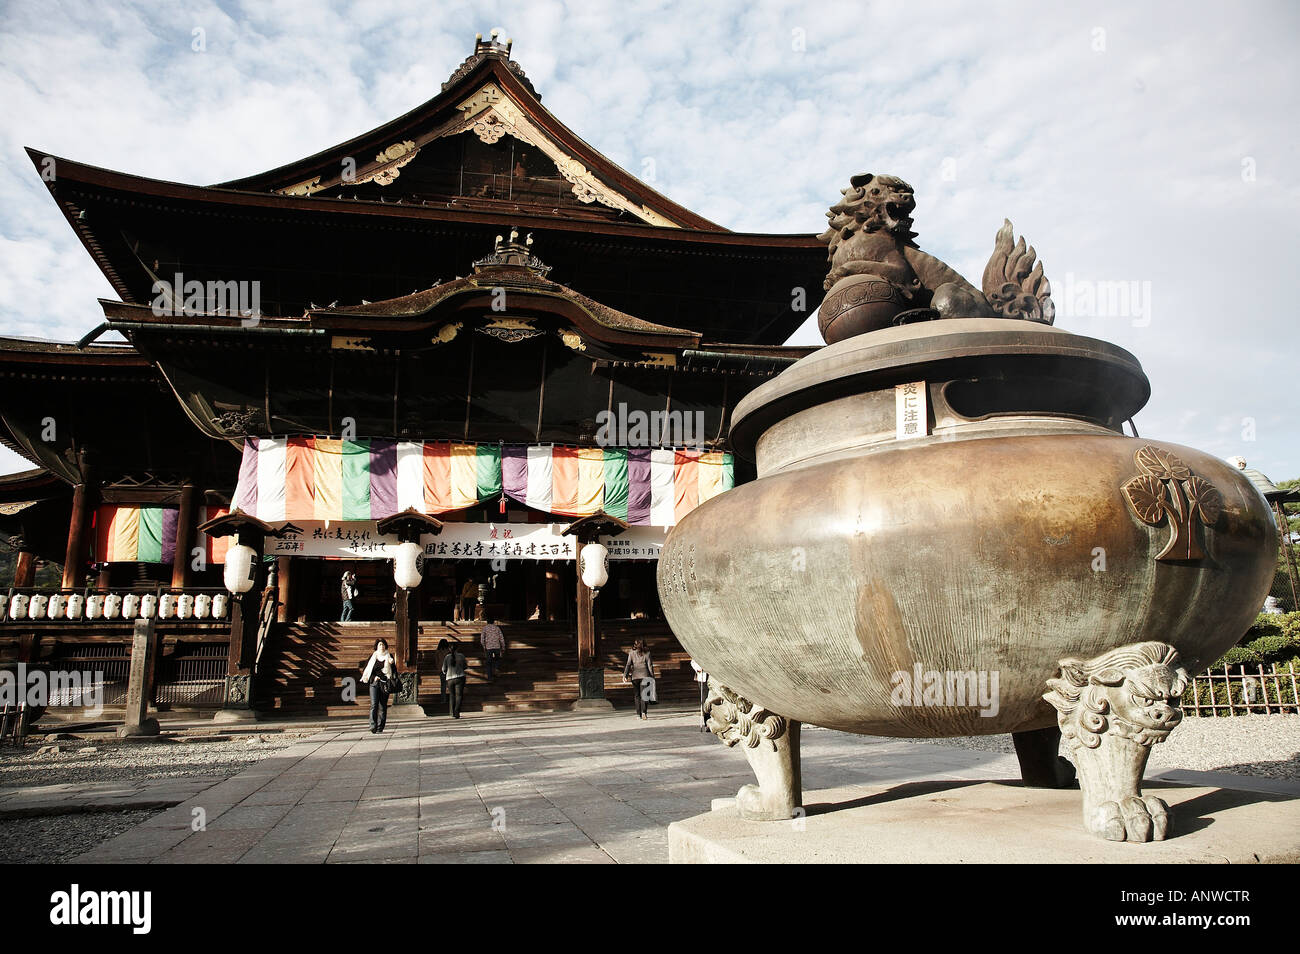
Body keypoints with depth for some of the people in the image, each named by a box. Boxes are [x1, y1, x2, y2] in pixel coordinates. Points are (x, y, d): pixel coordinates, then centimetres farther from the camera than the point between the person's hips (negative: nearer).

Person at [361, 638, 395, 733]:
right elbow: (367, 669, 11)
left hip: (385, 684, 0)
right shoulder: (373, 656, 11)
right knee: (374, 704, -13)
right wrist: (373, 677, -4)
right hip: (374, 683, 0)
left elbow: (394, 670, 6)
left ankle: (380, 728, 7)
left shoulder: (389, 657, 10)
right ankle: (373, 727, -17)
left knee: (383, 706, 0)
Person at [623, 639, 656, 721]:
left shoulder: (631, 653, 4)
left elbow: (628, 665, -3)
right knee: (643, 694, 1)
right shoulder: (647, 653, 1)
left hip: (635, 676, 1)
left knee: (637, 695, 9)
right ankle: (643, 712, -16)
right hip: (645, 675, -1)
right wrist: (652, 676, 5)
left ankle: (638, 714, 8)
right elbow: (650, 665, 0)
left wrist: (625, 675, -5)